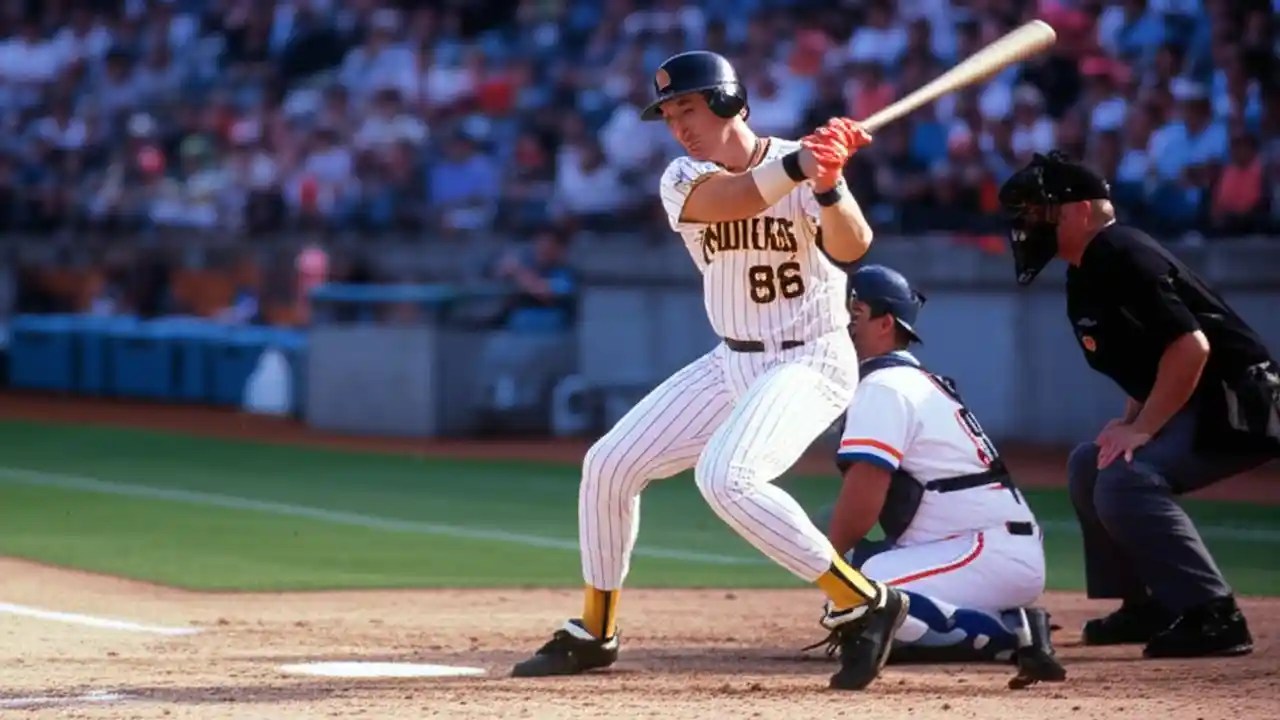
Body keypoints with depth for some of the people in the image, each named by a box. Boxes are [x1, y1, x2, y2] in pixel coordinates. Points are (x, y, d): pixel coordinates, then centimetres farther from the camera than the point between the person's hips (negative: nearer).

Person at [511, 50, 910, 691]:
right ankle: (592, 634, 23)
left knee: (725, 478, -30)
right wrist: (798, 166, -43)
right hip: (732, 364, 6)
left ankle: (862, 605, -21)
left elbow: (851, 247, -30)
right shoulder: (683, 180, -4)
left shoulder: (802, 165, -14)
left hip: (811, 362, -6)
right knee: (609, 464, 5)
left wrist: (828, 186, -49)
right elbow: (732, 200, -28)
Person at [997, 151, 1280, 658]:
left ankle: (1211, 616, -24)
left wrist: (1142, 428, -23)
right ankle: (1146, 606, 20)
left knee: (1124, 479, -25)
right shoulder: (1085, 276, 13)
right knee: (1089, 465, 17)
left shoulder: (1121, 256, -18)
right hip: (1193, 409, 11)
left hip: (1238, 404, -11)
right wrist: (1131, 422, 7)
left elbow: (1190, 346, -26)